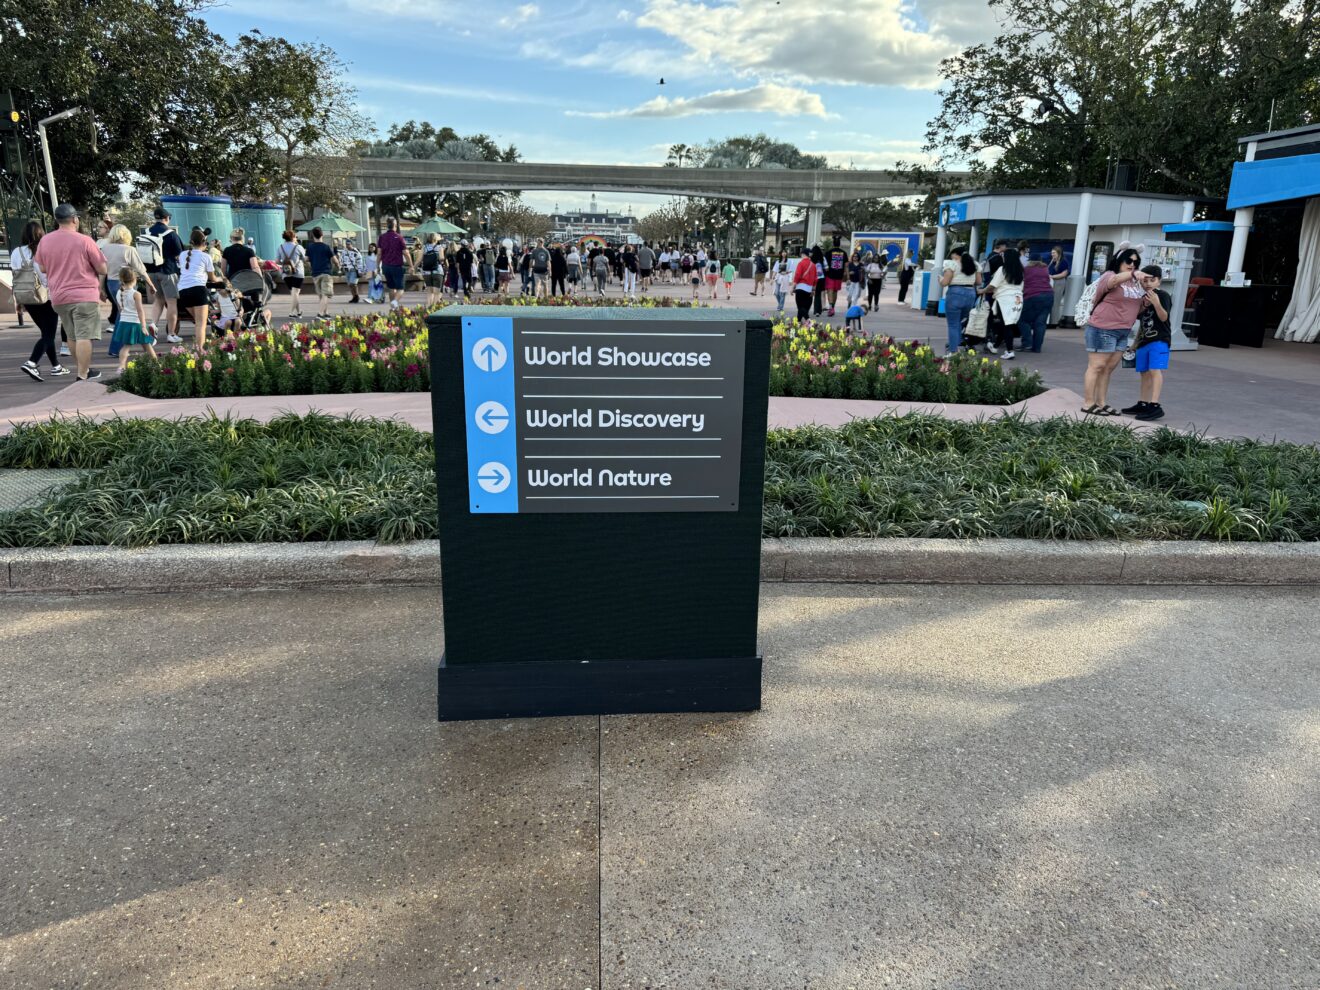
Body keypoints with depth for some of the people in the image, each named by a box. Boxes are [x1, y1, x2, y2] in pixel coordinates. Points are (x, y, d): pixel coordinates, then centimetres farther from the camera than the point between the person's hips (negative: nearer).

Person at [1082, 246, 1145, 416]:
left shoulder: (1136, 283, 16)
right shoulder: (1109, 276, -8)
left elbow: (1137, 307, 24)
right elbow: (1115, 280, -33)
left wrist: (1147, 303, 2)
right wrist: (1132, 274, -51)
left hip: (1123, 332, 8)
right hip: (1102, 329, -8)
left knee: (1108, 368, 11)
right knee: (1096, 366, -4)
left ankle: (1101, 403, 16)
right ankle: (1089, 404, -1)